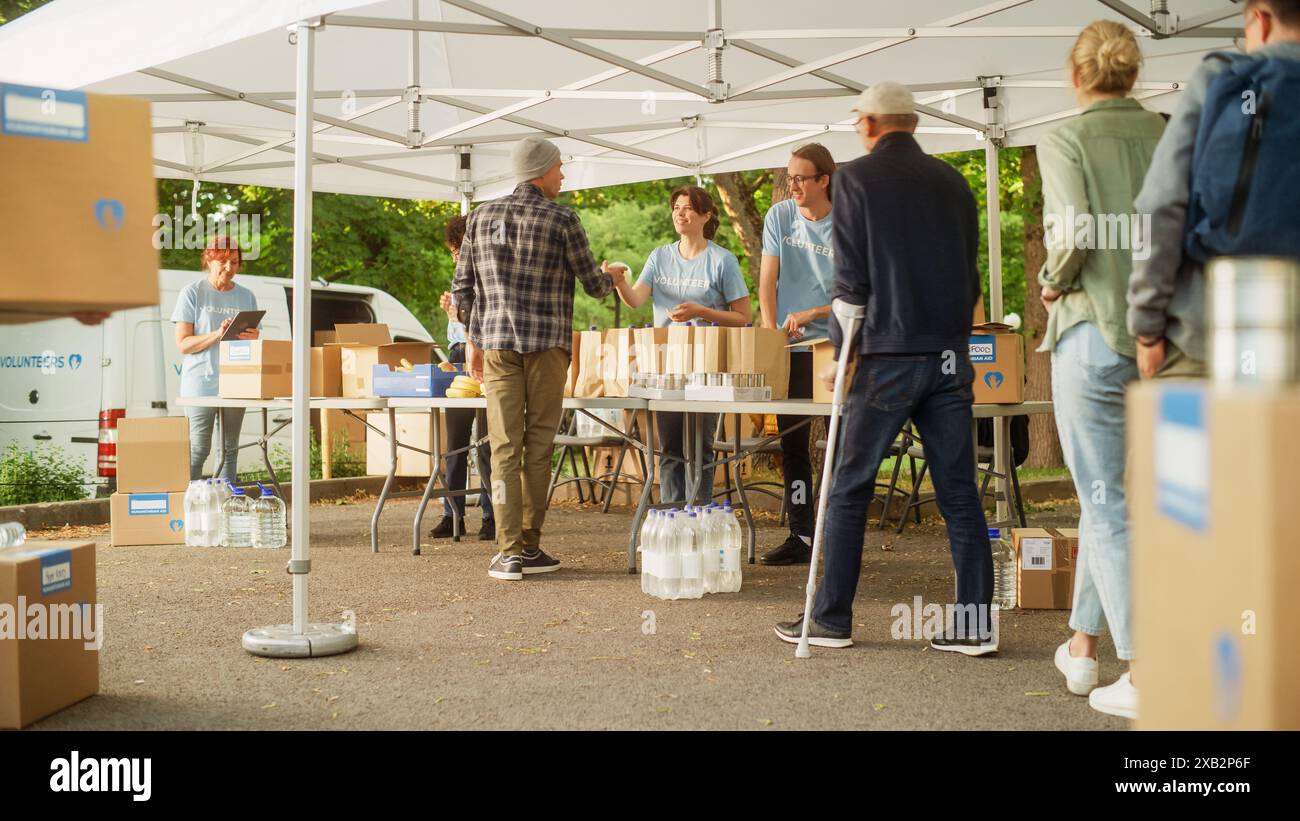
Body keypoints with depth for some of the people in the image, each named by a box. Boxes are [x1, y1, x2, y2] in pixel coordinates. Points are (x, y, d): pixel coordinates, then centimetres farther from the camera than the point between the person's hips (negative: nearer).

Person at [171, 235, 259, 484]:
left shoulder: (246, 297, 13)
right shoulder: (192, 293, 1)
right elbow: (183, 344, -5)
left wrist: (252, 339, -7)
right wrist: (218, 334, -20)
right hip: (201, 381, -4)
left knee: (230, 449, 6)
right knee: (198, 449, -7)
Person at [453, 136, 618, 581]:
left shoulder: (482, 216, 9)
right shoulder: (561, 219, -2)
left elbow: (462, 286, 11)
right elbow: (594, 285, 3)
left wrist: (473, 338, 21)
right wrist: (608, 276, 26)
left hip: (496, 343, 3)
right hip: (547, 344, -3)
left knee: (504, 446, 0)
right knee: (538, 445, 5)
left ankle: (509, 553, -3)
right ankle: (530, 547, 10)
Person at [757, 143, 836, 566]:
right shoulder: (780, 216, 5)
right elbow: (767, 281, 3)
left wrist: (811, 313, -16)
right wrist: (770, 332, -9)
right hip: (791, 346, 3)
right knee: (792, 441, 4)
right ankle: (800, 536, 10)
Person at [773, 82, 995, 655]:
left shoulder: (857, 178, -3)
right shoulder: (951, 181, 11)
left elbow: (851, 277, -7)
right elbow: (970, 270, 14)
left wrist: (839, 353, 1)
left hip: (889, 355, -5)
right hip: (950, 356, 5)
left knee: (849, 488, 5)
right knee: (958, 491, 6)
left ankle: (831, 619, 12)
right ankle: (974, 624, 8)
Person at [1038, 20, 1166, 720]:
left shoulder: (1065, 140, -5)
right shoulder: (1170, 137, 8)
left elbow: (1074, 233, -18)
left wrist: (1051, 283, 0)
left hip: (1093, 333, -5)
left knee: (1107, 505, 0)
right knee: (1106, 494, 18)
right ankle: (1082, 646, 28)